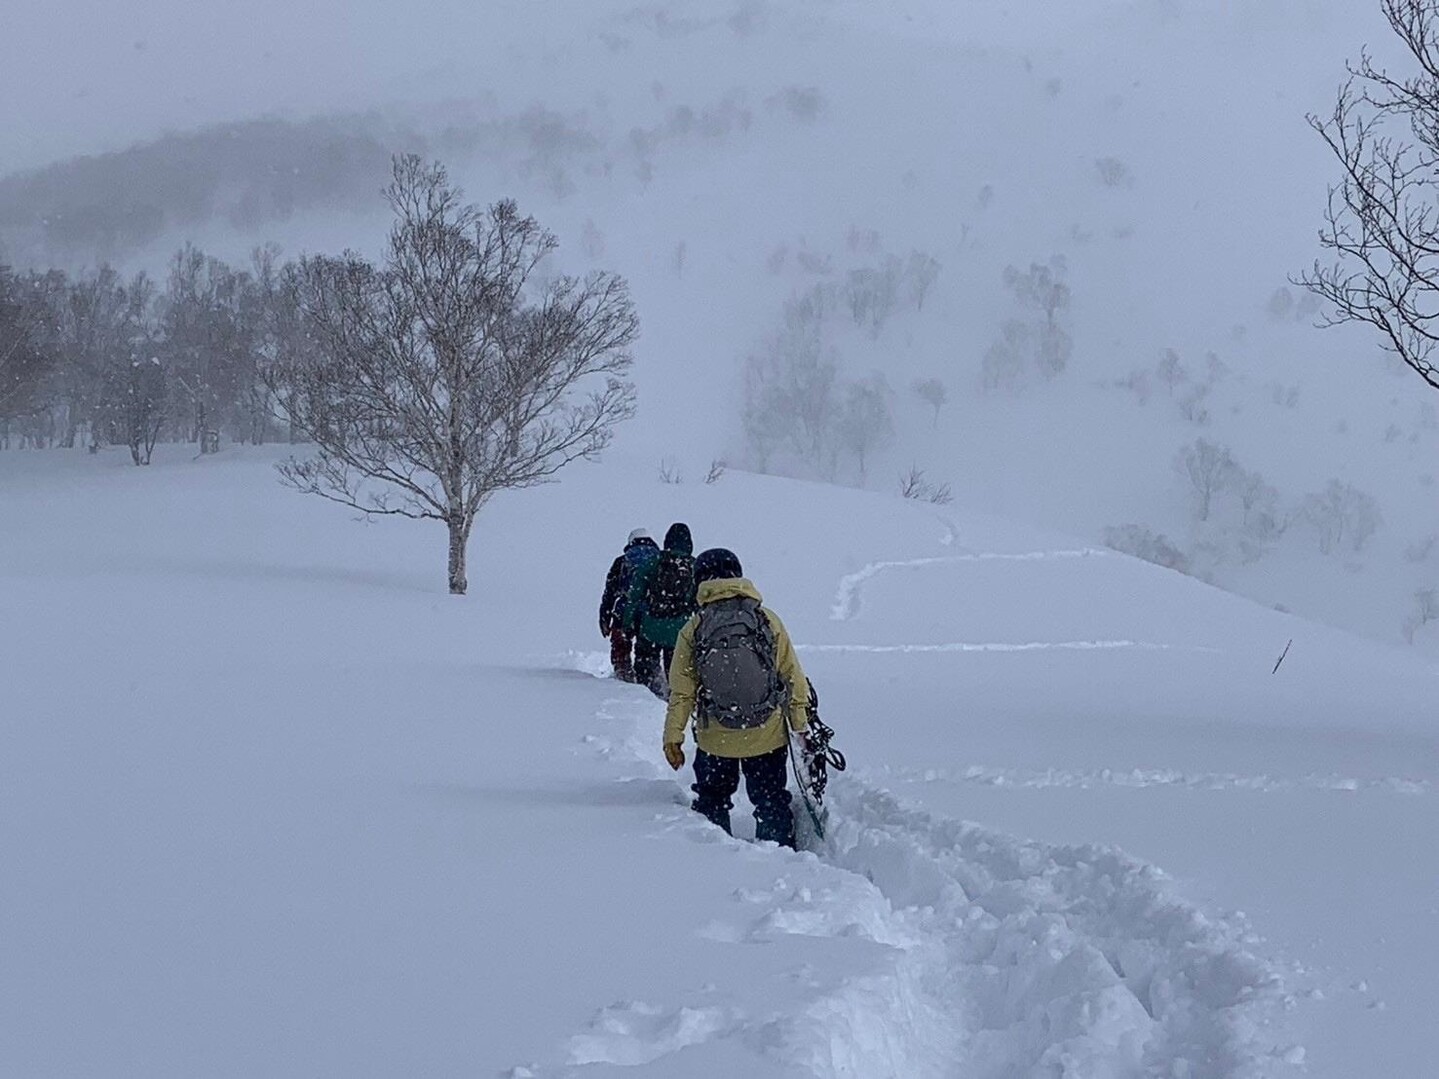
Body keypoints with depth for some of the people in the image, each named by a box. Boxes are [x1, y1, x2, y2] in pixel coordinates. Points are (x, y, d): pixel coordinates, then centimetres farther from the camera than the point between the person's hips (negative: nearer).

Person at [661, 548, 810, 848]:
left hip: (715, 741, 0)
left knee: (712, 802, 19)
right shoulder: (768, 621, -5)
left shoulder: (693, 631, -6)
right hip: (767, 737, 0)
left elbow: (681, 691, -5)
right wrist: (801, 726, 8)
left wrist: (673, 737, 2)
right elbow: (791, 677, -1)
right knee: (771, 803, 14)